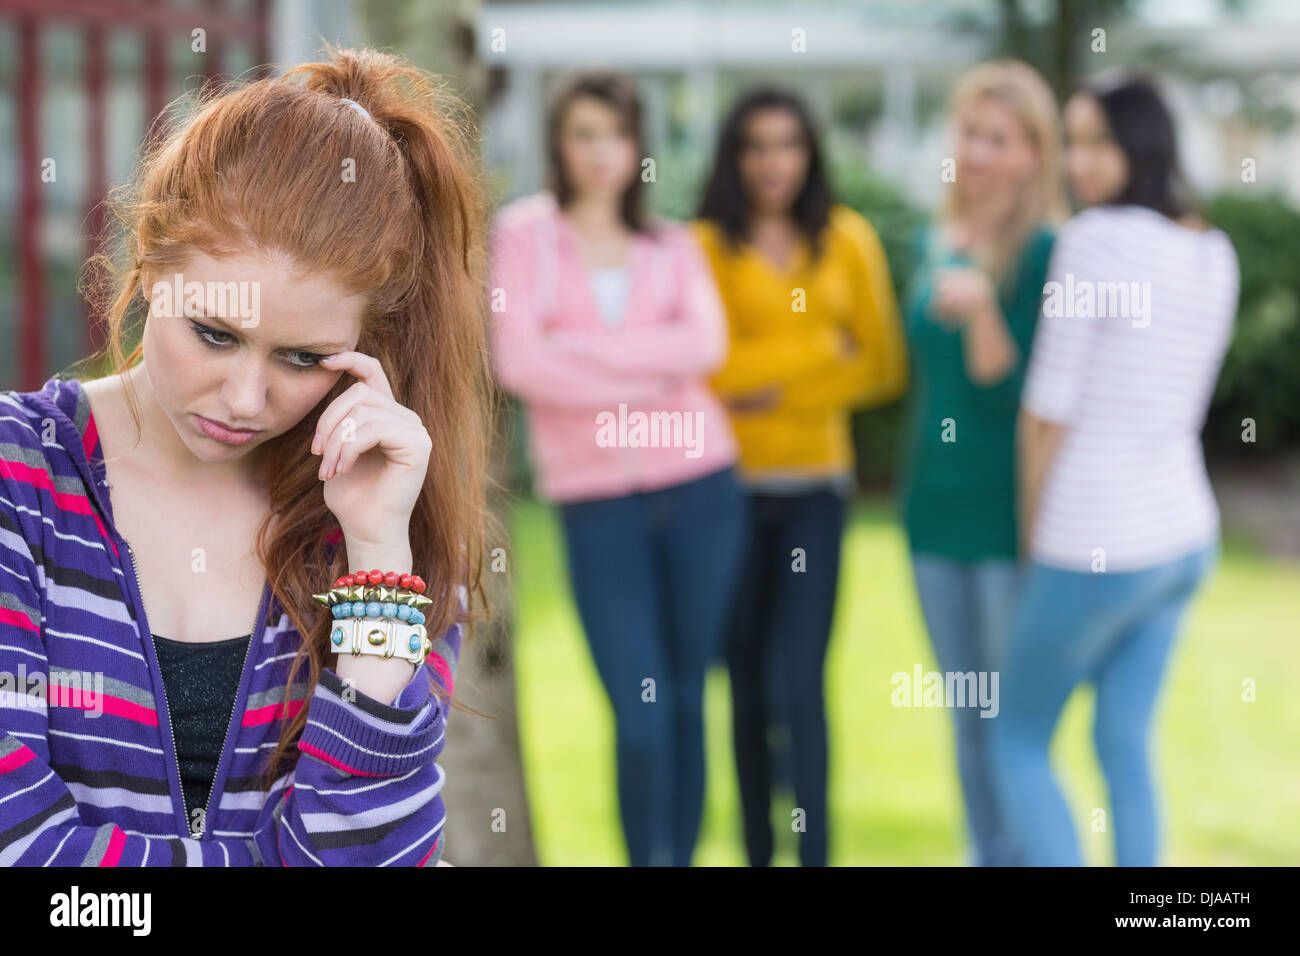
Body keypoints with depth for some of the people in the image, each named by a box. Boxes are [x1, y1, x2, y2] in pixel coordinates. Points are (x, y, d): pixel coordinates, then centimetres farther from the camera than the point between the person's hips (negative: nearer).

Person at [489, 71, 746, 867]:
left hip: (699, 486, 2)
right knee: (641, 720, -8)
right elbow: (518, 361, -9)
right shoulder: (525, 233, 5)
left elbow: (706, 344, -7)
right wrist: (646, 380, -8)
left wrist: (579, 349, -12)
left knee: (685, 704, 6)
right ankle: (648, 857, 6)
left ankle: (683, 855, 15)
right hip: (597, 501, -2)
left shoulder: (672, 245, 11)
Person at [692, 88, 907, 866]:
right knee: (746, 681, 7)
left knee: (796, 683, -9)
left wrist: (779, 387, -4)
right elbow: (705, 368, -10)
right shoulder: (707, 244, -3)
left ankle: (816, 851, -2)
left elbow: (885, 365, 5)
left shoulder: (848, 240, 6)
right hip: (732, 482, 0)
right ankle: (757, 846, 18)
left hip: (815, 485, 1)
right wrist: (824, 349, -5)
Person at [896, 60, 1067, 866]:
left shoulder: (1046, 253, -13)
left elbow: (1012, 390, -17)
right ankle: (987, 854, 26)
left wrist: (980, 308, -32)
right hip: (936, 510, 7)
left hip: (1011, 518, -7)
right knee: (967, 719, 15)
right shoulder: (936, 242, 8)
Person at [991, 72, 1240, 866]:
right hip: (1184, 532, 7)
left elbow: (1049, 410, -14)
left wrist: (1035, 526, 1)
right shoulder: (1215, 254, 6)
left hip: (1094, 549, -7)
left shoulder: (1095, 237, -17)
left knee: (1019, 741, 10)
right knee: (1126, 749, 14)